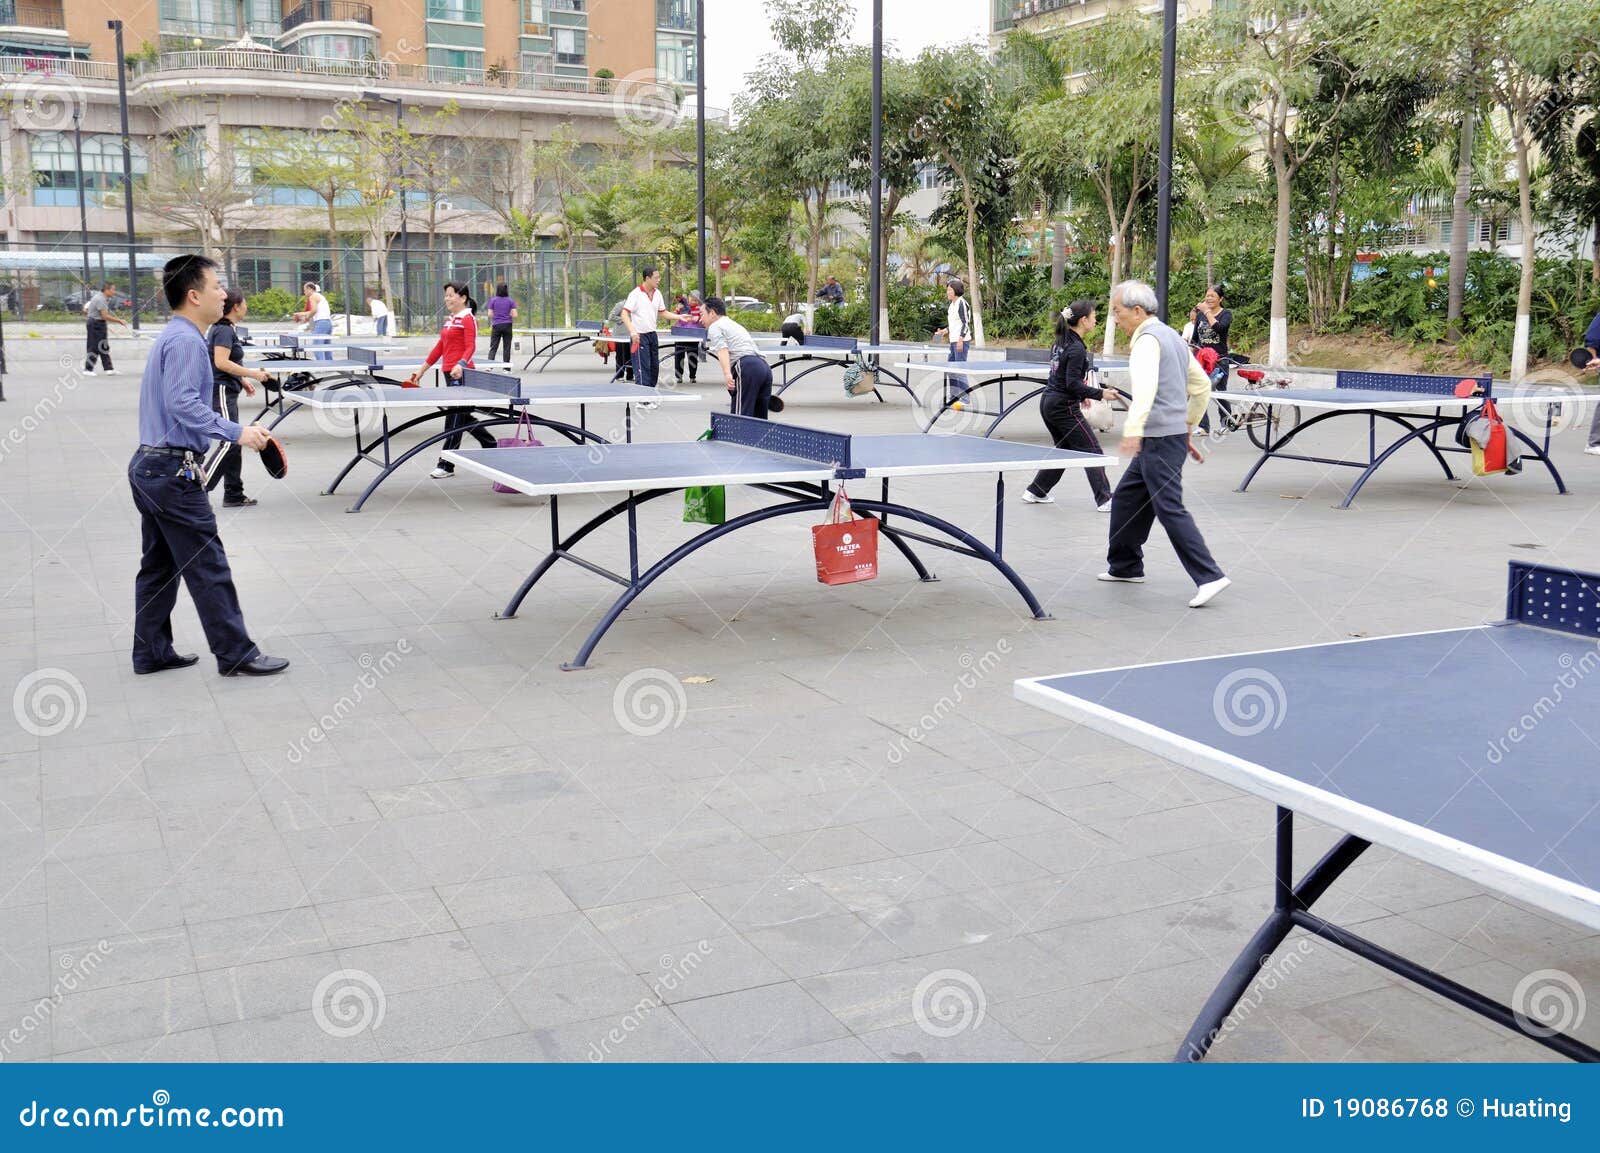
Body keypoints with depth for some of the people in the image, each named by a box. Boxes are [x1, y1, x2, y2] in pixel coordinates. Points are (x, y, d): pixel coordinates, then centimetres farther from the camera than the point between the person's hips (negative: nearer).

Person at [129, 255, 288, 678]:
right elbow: (182, 404, -25)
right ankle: (236, 654, 0)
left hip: (148, 465, 10)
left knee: (159, 564, 14)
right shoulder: (186, 340, -15)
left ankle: (152, 652, 21)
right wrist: (237, 432, -27)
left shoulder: (172, 337, 17)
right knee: (208, 567, -5)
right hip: (173, 471, -10)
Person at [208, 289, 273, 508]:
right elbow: (221, 362, -23)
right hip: (221, 391, -10)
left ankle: (234, 495, 14)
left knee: (233, 443, 10)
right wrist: (252, 374, -21)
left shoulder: (228, 329, 16)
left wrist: (242, 381, 18)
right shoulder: (224, 330, -14)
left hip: (227, 392, 10)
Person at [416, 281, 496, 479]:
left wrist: (461, 365, -34)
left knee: (455, 418, -6)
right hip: (448, 372, 9)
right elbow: (439, 347, 21)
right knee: (463, 417, 14)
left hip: (460, 374, -9)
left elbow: (470, 347, -17)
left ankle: (446, 465, -3)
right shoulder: (449, 319, 18)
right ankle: (493, 448, 27)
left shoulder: (468, 319, -8)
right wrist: (421, 370, 21)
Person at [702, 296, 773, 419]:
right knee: (760, 419, 9)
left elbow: (722, 349, -10)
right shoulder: (736, 325, 36)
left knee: (740, 418, -10)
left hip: (745, 366, -8)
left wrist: (727, 374, -26)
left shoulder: (714, 327, 9)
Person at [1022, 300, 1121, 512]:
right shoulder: (1077, 348, -19)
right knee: (1092, 450, -1)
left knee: (1064, 450, 21)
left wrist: (1080, 395, 28)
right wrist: (1100, 394, -23)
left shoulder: (1061, 342, 10)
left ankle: (1035, 492, 24)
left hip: (1048, 402, 9)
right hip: (1064, 407, -9)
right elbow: (1073, 383, -24)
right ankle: (1104, 500, 1)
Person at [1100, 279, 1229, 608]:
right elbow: (1202, 386, 24)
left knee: (1170, 509, -11)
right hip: (1174, 433, 10)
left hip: (1159, 439, -10)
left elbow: (1146, 386, -32)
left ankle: (1209, 577, -13)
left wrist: (1133, 428, -43)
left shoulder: (1147, 339, -13)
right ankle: (1125, 566, 26)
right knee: (1126, 498, 17)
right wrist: (1188, 427, 27)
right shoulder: (1171, 335, 18)